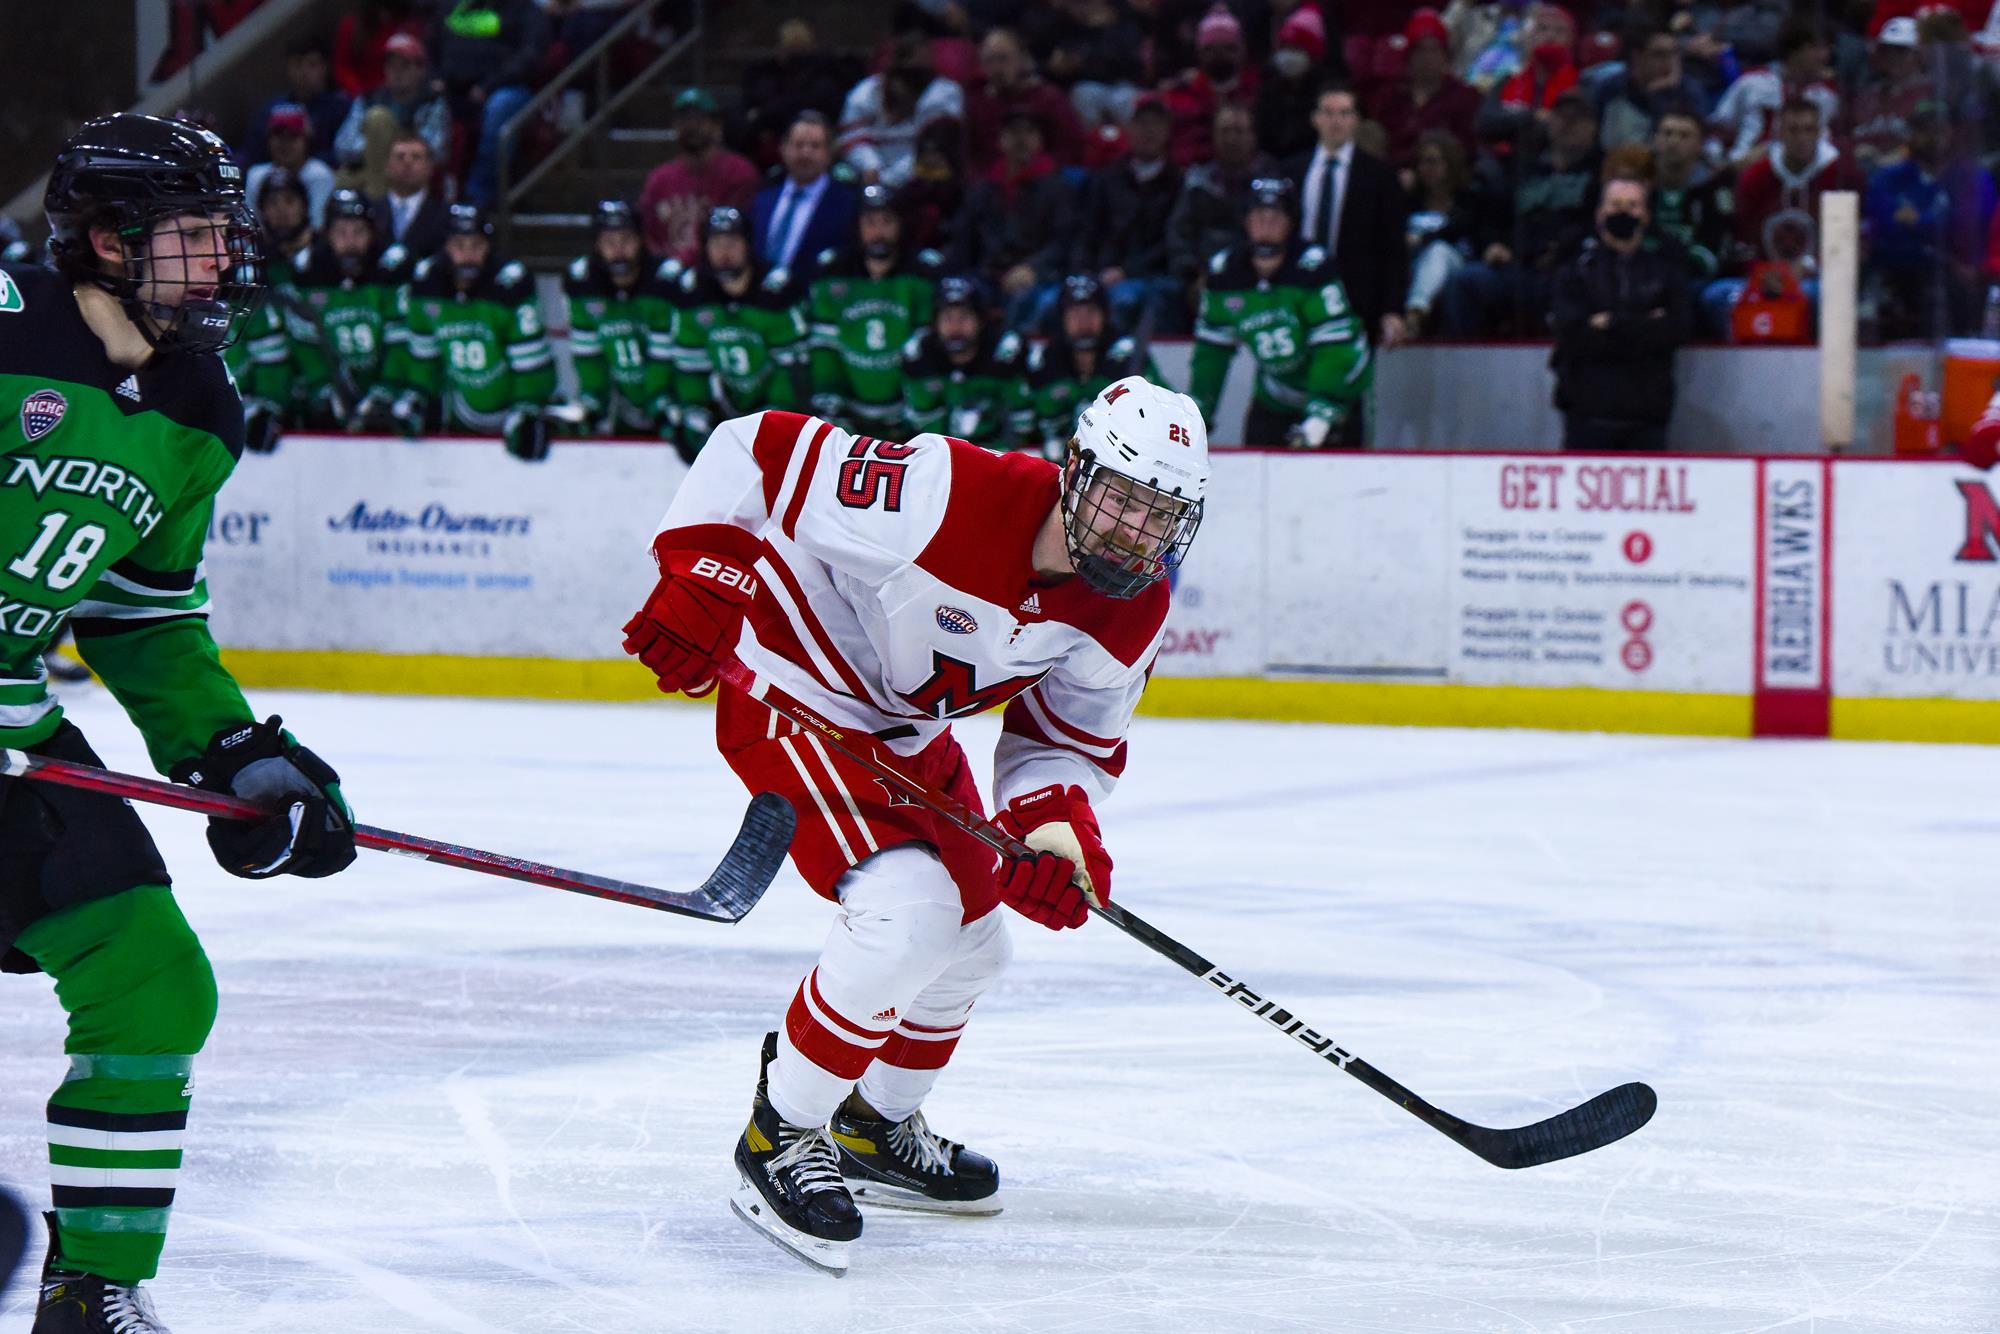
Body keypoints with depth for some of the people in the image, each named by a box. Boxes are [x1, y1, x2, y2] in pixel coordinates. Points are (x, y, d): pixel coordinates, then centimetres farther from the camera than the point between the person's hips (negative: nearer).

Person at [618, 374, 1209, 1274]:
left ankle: (875, 1130, 41)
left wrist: (1056, 821, -22)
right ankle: (777, 1141, -9)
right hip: (793, 693, -9)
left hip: (907, 728, 9)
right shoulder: (945, 495, -34)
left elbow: (1069, 741, -1)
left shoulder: (1130, 614, -12)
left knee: (970, 941, 17)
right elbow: (755, 450, -27)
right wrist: (697, 577, -28)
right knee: (907, 913, -24)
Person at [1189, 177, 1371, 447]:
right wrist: (1197, 412, -3)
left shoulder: (1312, 268, -26)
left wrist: (1321, 414, -34)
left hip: (1336, 387, -5)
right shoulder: (1225, 271, -9)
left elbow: (1334, 348, -28)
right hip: (1275, 392, 5)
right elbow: (1212, 349, 1)